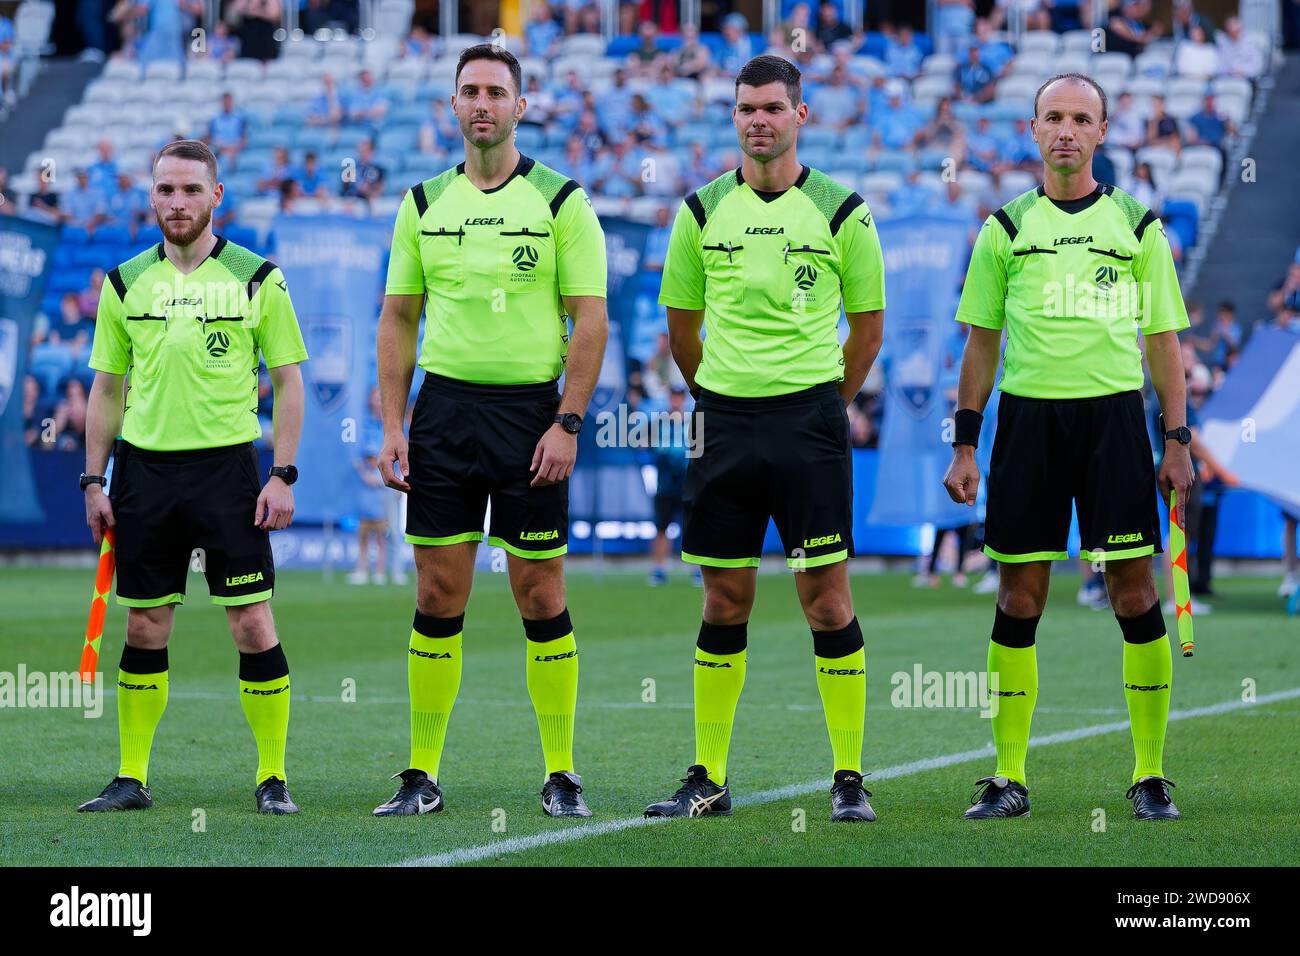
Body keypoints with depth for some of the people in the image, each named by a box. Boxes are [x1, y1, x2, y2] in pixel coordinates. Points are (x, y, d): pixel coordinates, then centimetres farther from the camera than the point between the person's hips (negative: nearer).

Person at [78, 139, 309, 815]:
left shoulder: (258, 278, 0)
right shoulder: (125, 283, 8)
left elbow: (288, 381, 2)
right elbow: (107, 388, 13)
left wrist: (283, 476, -6)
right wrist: (94, 481, 8)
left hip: (227, 466, -2)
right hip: (145, 467, 3)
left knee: (253, 624, -6)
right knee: (144, 628, 5)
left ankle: (272, 777, 2)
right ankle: (132, 778, 12)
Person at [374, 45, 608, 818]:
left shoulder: (561, 201, -1)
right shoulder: (425, 204, 8)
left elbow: (590, 319, -4)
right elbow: (399, 318, 11)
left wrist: (568, 422, -12)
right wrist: (392, 426, 3)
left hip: (530, 408, -3)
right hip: (444, 408, 3)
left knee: (541, 597, 0)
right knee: (438, 596, 2)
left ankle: (562, 775, 7)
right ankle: (423, 775, 7)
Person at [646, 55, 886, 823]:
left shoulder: (840, 211, -1)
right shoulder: (704, 209, 6)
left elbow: (868, 324, 8)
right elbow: (682, 321, 17)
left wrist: (825, 403, 9)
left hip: (810, 420, -3)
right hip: (724, 420, 3)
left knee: (827, 599, -5)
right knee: (725, 601, 6)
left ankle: (850, 779, 1)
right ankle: (710, 780, 12)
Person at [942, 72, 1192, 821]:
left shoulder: (1137, 225, 7)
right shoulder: (1007, 228, 8)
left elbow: (1164, 340, 8)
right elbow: (982, 342, 10)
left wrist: (1178, 441, 1)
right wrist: (965, 444, 4)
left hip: (1114, 415, -1)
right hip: (1028, 416, 1)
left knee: (1135, 596, -4)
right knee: (1019, 600, 1)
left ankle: (1150, 776, 4)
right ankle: (1009, 778, 7)